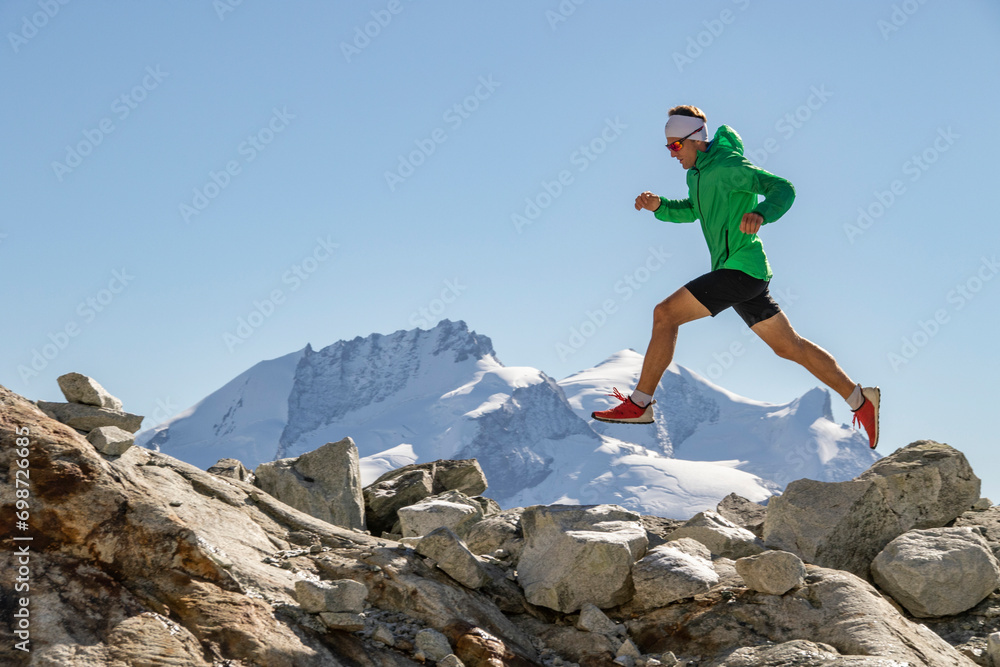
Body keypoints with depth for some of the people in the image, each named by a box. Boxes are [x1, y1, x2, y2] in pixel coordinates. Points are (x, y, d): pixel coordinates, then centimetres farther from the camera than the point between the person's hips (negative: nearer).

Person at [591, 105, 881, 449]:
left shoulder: (727, 166, -14)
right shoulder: (698, 171, 14)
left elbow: (783, 188, -17)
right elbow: (691, 211, 30)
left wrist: (760, 213, -37)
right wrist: (659, 206, 11)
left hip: (741, 269, -10)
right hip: (741, 272, 10)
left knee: (665, 313, -13)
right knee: (789, 346, 13)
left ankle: (639, 403, -10)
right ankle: (860, 399, 17)